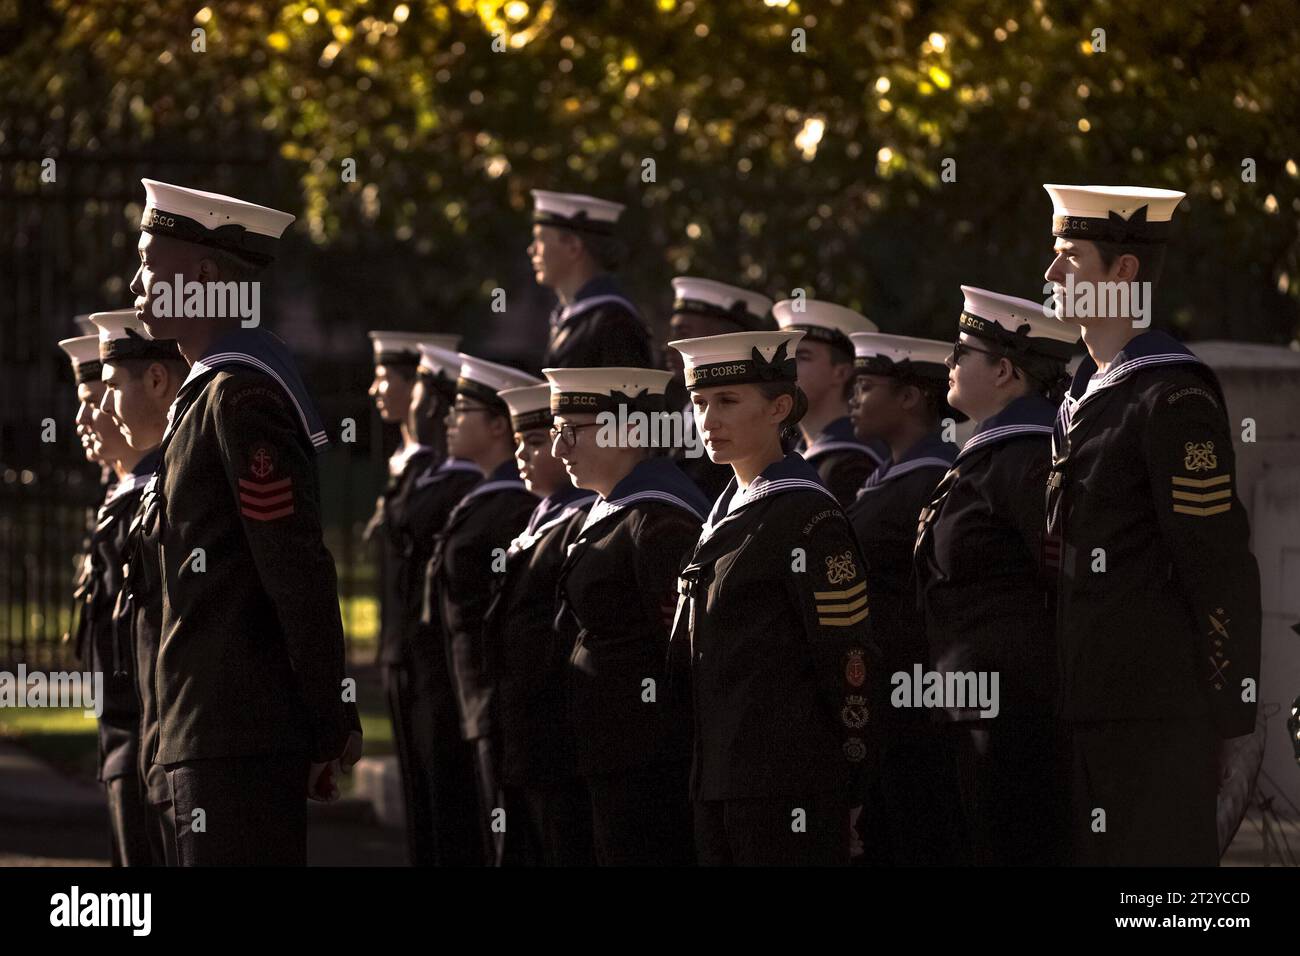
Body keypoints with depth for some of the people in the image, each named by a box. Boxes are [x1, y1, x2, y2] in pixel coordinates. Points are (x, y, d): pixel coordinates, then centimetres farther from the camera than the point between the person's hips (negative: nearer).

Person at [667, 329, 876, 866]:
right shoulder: (725, 515, 16)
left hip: (786, 789, -9)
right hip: (719, 782, 9)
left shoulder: (806, 516, -10)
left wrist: (847, 793, -12)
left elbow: (849, 659, -12)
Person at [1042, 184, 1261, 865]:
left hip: (1155, 707, -9)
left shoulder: (1173, 395, -12)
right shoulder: (1084, 396, 17)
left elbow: (1219, 559, -15)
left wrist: (1225, 713, -15)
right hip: (1092, 702, 9)